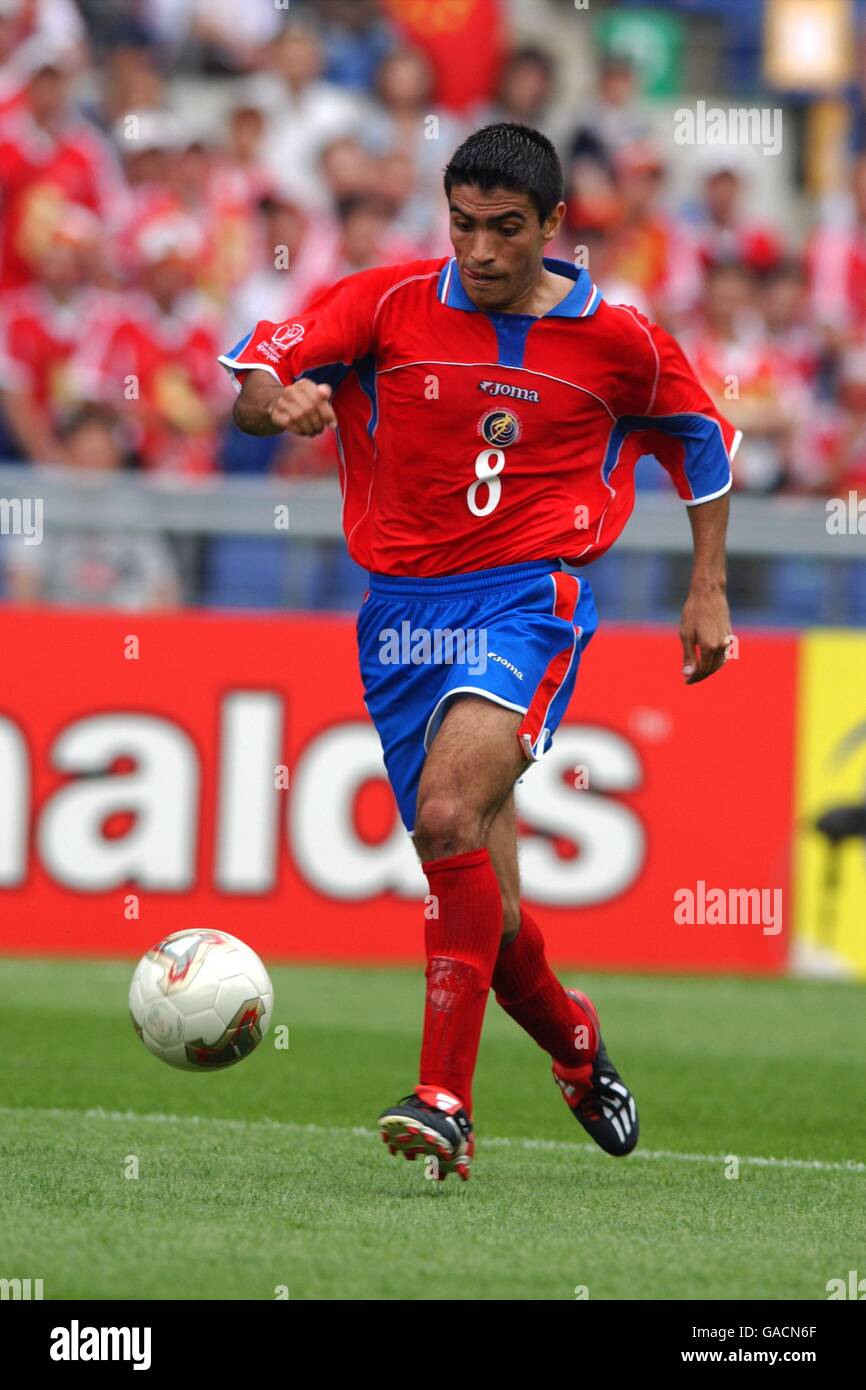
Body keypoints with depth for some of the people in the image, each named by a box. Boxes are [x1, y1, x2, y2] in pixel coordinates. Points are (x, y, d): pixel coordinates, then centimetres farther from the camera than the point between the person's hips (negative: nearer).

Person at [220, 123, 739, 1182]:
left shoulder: (616, 341, 2)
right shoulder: (391, 304, 1)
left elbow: (702, 439, 19)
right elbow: (253, 386, -2)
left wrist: (709, 589, 16)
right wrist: (280, 401, -26)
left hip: (527, 597, -3)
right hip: (403, 608, 3)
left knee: (451, 815, -29)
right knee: (478, 908, 5)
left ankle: (445, 1097, -31)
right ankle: (575, 1045, 36)